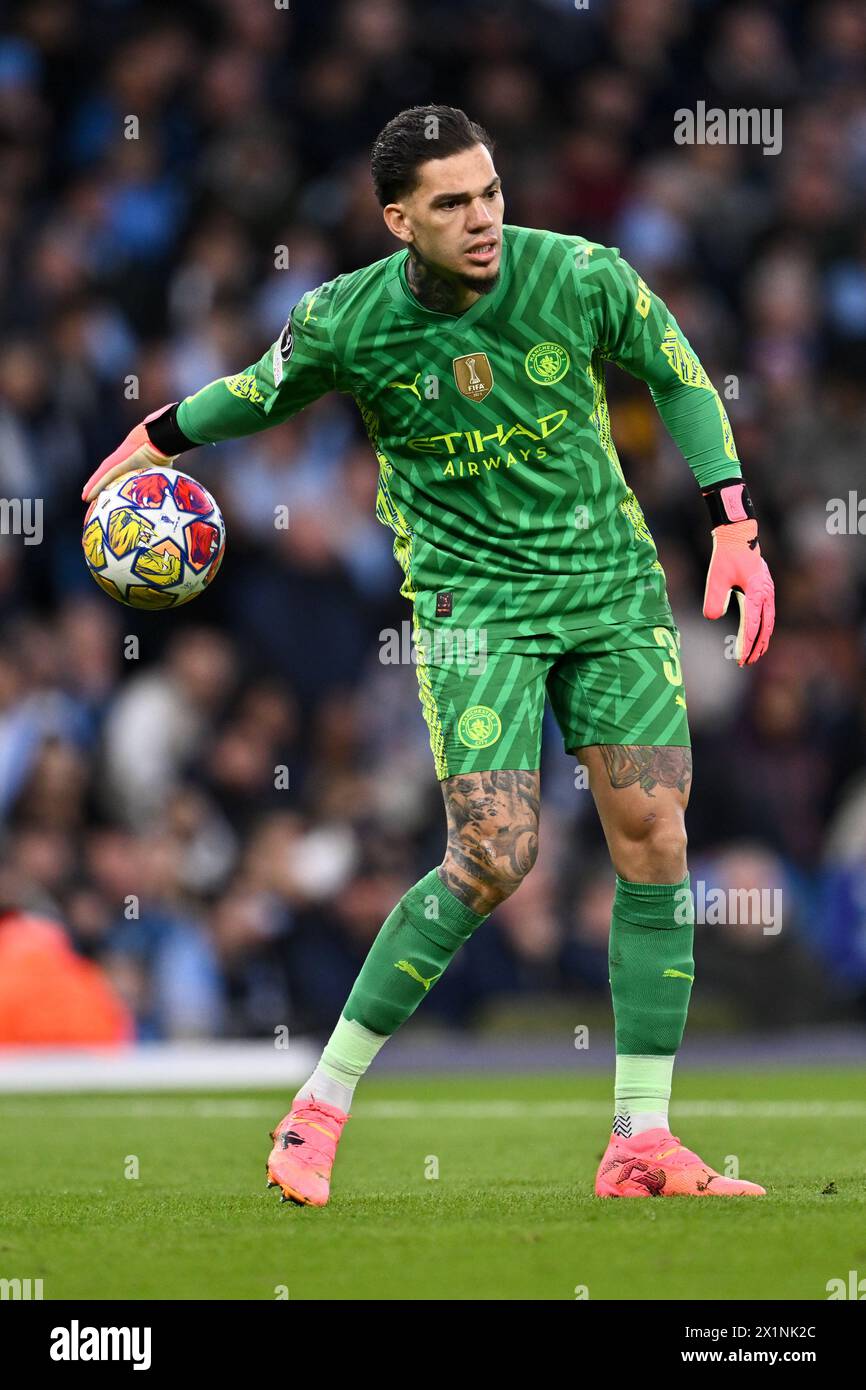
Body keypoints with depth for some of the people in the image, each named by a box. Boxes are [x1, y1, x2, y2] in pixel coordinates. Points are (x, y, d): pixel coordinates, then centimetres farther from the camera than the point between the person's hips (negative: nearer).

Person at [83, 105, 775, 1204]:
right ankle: (322, 1103, -2)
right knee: (494, 857, -16)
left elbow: (679, 377, 6)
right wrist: (153, 442, 21)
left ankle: (641, 1145, 1)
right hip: (473, 601, -3)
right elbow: (265, 391, 12)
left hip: (616, 588, 3)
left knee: (654, 841, -6)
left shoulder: (581, 278, -10)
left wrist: (734, 528, 1)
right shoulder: (345, 323, -11)